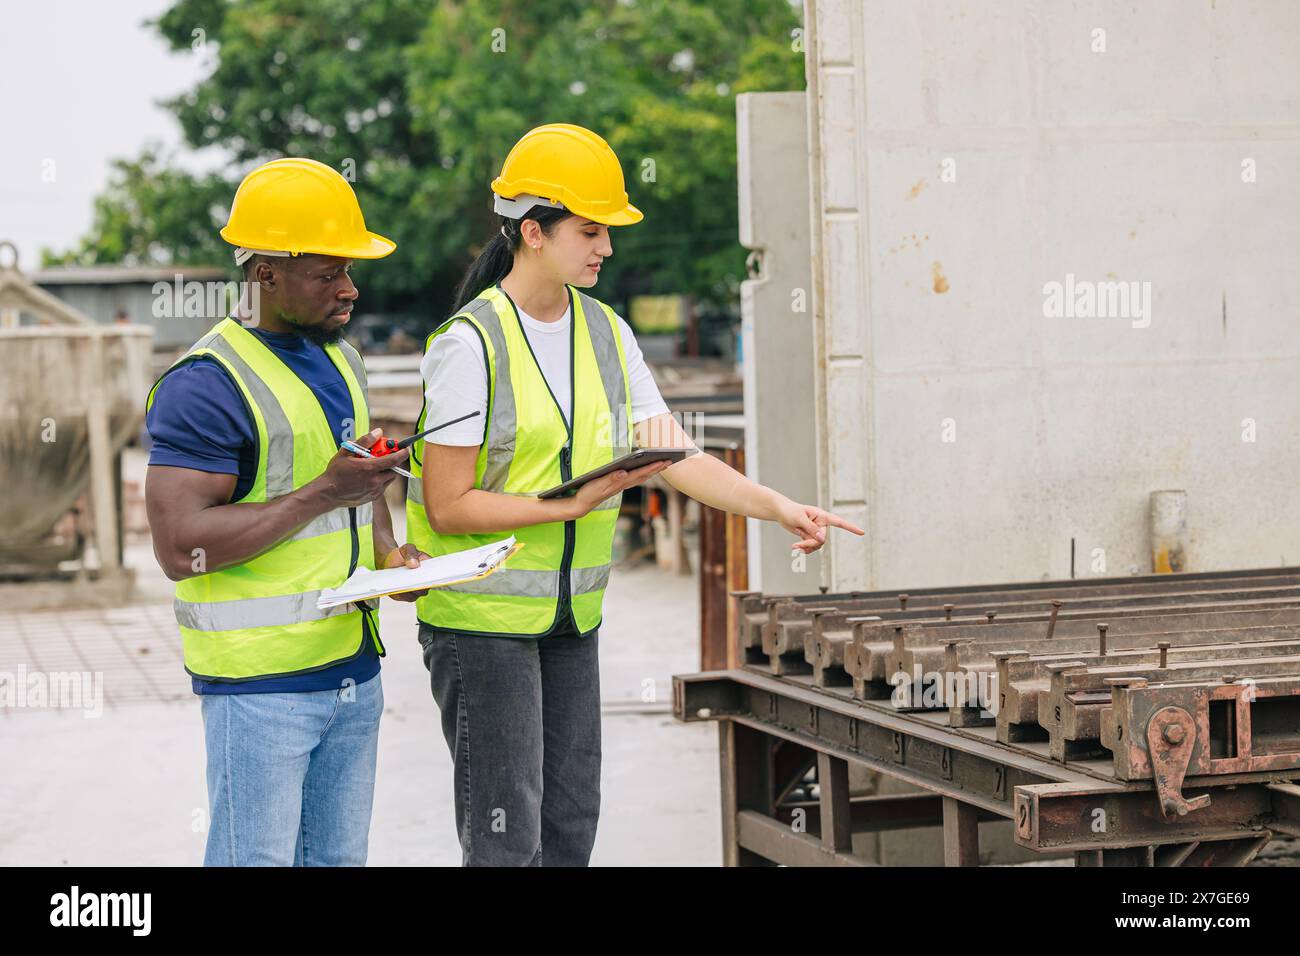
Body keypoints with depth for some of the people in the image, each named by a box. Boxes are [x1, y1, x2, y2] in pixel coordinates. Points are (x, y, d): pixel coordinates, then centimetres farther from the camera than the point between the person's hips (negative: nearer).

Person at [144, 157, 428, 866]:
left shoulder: (340, 361, 14)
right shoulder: (206, 383, -15)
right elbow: (179, 547, -22)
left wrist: (388, 550, 8)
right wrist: (324, 494, -23)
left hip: (355, 667, 8)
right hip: (260, 682, -8)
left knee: (339, 857, 13)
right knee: (258, 857, -4)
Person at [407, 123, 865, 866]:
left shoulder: (607, 333, 6)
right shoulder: (470, 345, -16)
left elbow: (676, 456, 4)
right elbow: (447, 506, -16)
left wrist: (779, 507, -9)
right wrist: (570, 507, -24)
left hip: (571, 613, 7)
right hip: (479, 616, -7)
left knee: (571, 823, 10)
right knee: (506, 837, -6)